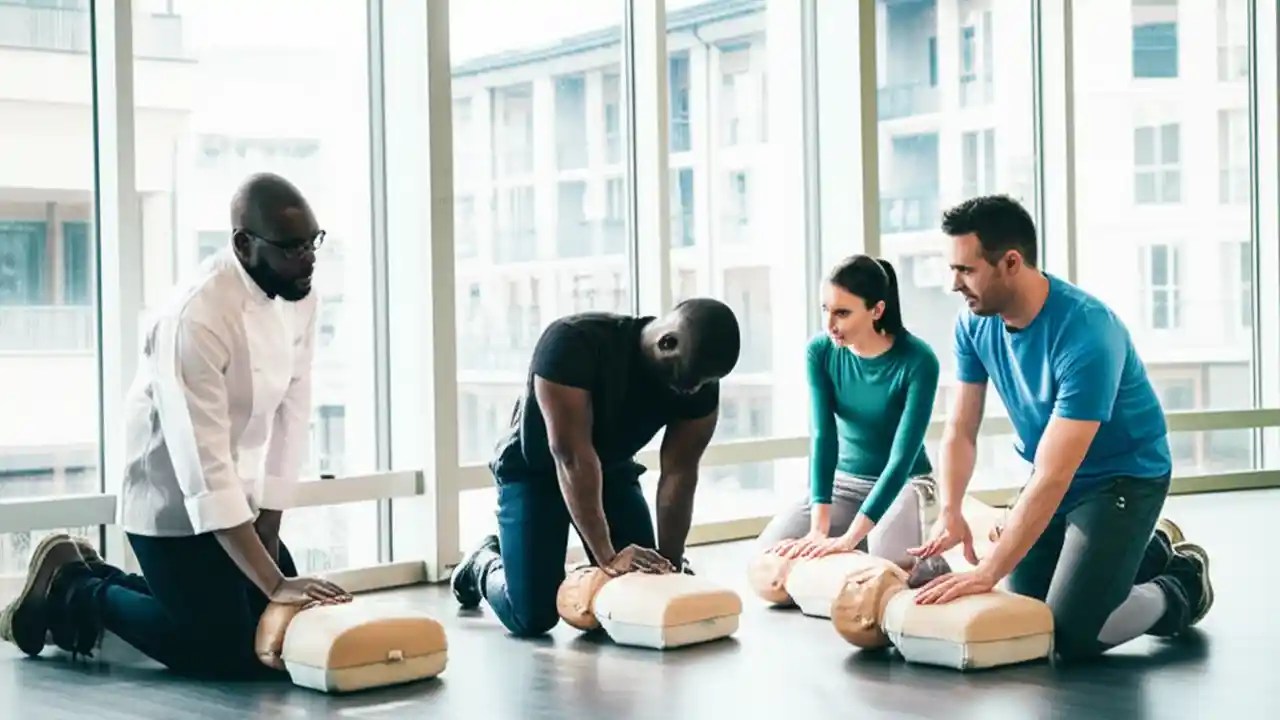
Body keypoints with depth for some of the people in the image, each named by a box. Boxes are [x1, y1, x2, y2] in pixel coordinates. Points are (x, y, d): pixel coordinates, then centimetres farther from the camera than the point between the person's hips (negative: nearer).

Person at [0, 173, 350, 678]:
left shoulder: (299, 296, -6)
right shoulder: (197, 317, -30)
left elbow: (292, 411, 0)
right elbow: (204, 469, -32)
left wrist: (269, 522, -3)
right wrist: (273, 582, -33)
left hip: (234, 497, 8)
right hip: (173, 504, -8)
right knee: (227, 652, -11)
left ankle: (94, 577, 22)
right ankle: (72, 592, 10)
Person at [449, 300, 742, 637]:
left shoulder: (700, 385, -20)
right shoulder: (574, 342, -36)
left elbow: (679, 473, -15)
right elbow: (571, 455, -38)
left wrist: (670, 563, -21)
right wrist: (607, 556, -40)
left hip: (612, 468, 5)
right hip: (533, 471, -5)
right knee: (532, 617, -14)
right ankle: (484, 565, 18)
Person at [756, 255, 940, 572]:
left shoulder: (917, 361, -23)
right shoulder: (820, 351, -11)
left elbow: (902, 457, -27)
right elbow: (822, 437, -18)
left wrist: (848, 539, -36)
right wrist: (818, 529, -30)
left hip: (904, 482, -3)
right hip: (843, 481, 3)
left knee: (888, 557, -35)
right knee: (769, 552, -20)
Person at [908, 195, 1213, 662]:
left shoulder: (1086, 334, -34)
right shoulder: (975, 323, -12)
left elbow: (1052, 479, -35)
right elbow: (960, 432, -7)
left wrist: (989, 572, -37)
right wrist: (949, 512, -26)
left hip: (1123, 478, -7)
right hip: (1053, 476, 7)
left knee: (1070, 637, -16)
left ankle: (1183, 587, 13)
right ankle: (1148, 553, 30)